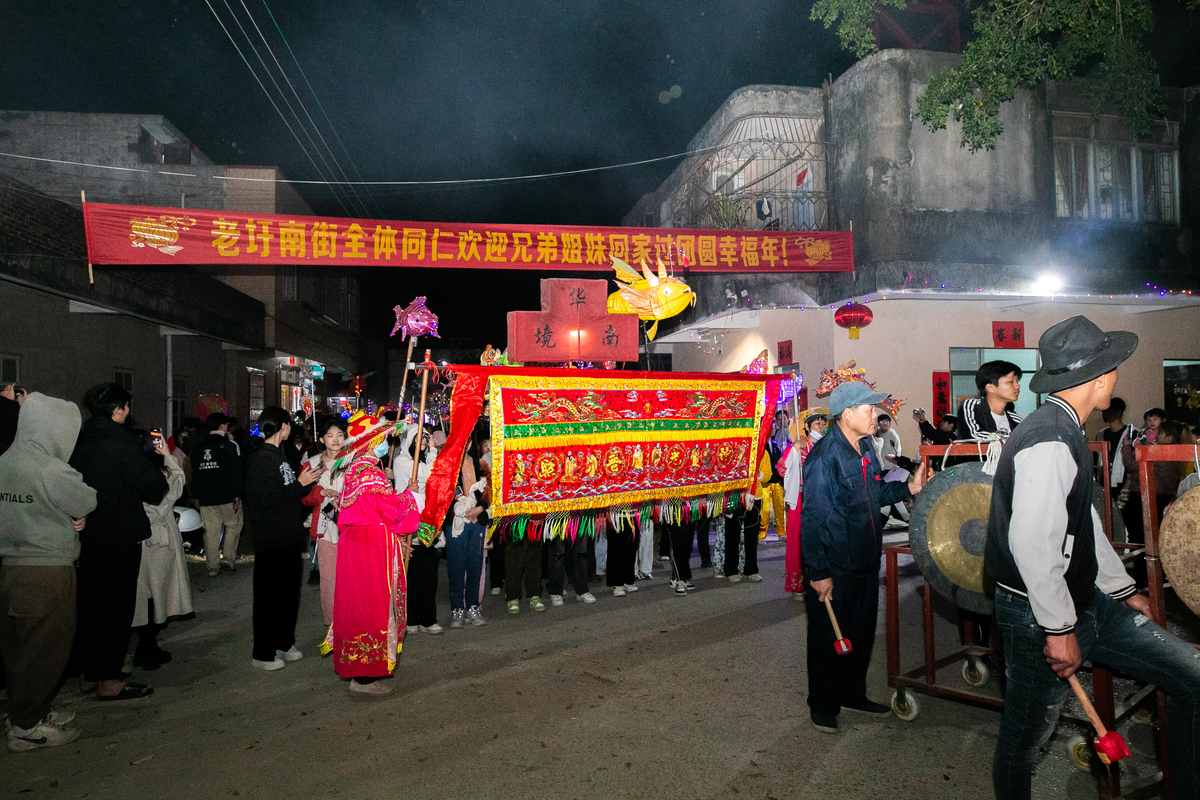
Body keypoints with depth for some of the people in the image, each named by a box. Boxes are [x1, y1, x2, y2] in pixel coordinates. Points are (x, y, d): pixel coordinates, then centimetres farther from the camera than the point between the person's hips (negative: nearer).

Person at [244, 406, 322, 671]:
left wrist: (308, 481, 8)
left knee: (289, 591, 16)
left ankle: (284, 643, 29)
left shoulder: (278, 455, 16)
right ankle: (262, 654, 11)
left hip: (289, 537, 10)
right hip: (271, 540, -10)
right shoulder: (261, 458, -16)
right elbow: (270, 498, -24)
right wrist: (300, 483, -16)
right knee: (269, 596, 0)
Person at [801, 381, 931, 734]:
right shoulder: (824, 457, -23)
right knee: (828, 638, 8)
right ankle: (823, 705, 26)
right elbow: (813, 518, -22)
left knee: (862, 632, 20)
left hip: (866, 562, 8)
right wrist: (818, 573, -21)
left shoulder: (866, 447, 5)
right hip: (834, 568, -8)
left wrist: (908, 487, 4)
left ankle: (853, 693, 39)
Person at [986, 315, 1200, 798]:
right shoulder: (1049, 441, -24)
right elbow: (1032, 545, -28)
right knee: (1024, 738, 8)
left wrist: (1123, 590, 21)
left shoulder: (1064, 432, 10)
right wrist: (1059, 628, -21)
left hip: (1087, 602, 10)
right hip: (1039, 616, -9)